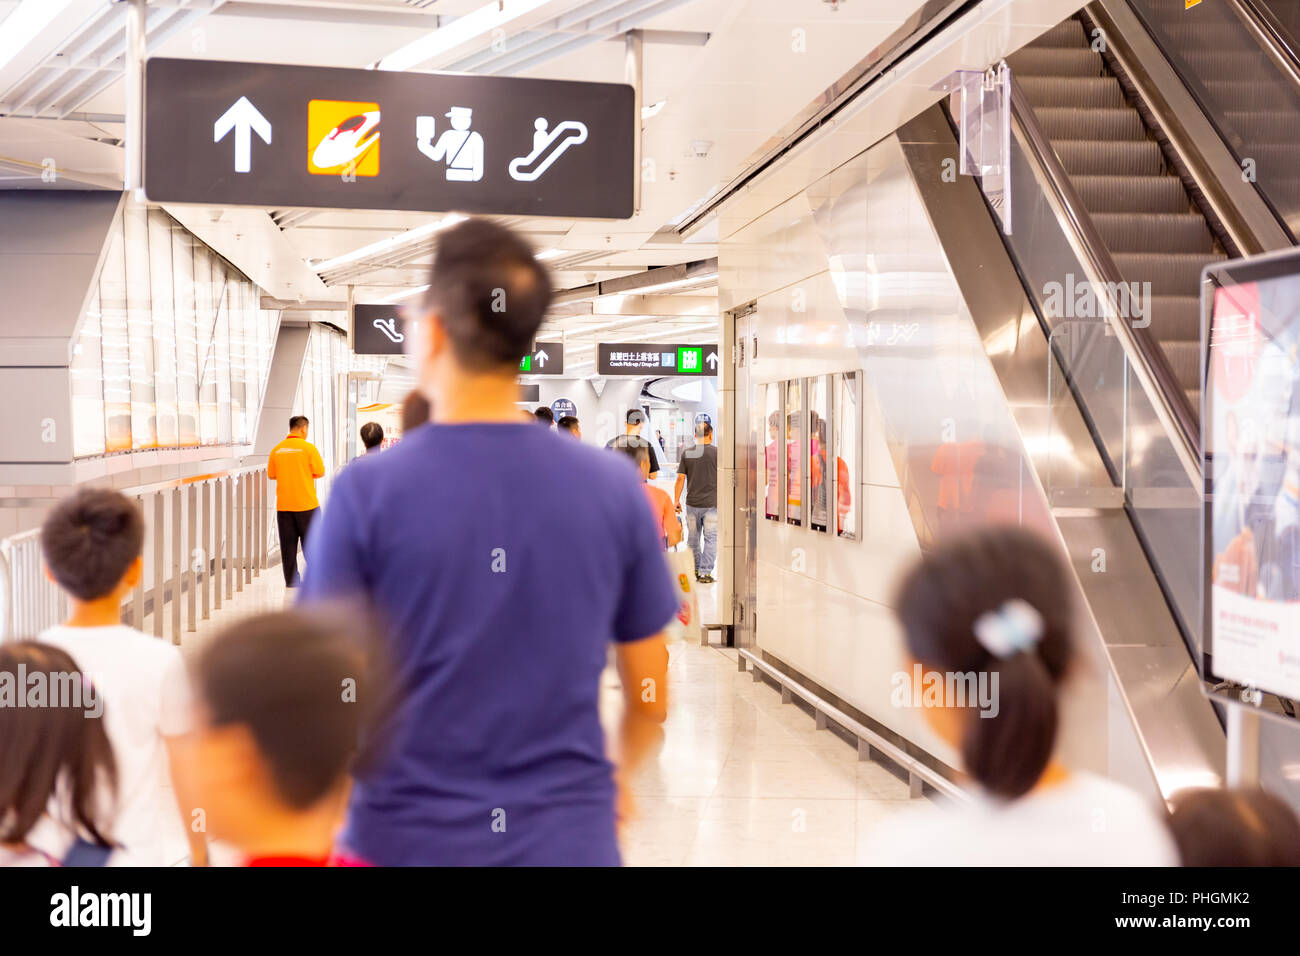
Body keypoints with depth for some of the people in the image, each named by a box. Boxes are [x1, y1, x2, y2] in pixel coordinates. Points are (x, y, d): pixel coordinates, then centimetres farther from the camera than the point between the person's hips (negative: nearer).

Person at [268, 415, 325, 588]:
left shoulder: (276, 450, 2)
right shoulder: (308, 447, -9)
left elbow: (271, 475, 9)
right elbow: (320, 472, -5)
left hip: (283, 504, 3)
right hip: (306, 504, -3)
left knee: (288, 544, 8)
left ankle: (291, 580, 9)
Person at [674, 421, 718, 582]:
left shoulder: (686, 453, 1)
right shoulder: (717, 452, -5)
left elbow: (681, 478, 1)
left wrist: (676, 500, 8)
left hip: (692, 503, 3)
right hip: (712, 503, -2)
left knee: (694, 539, 14)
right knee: (711, 539, 1)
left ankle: (695, 570, 23)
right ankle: (705, 572, -5)